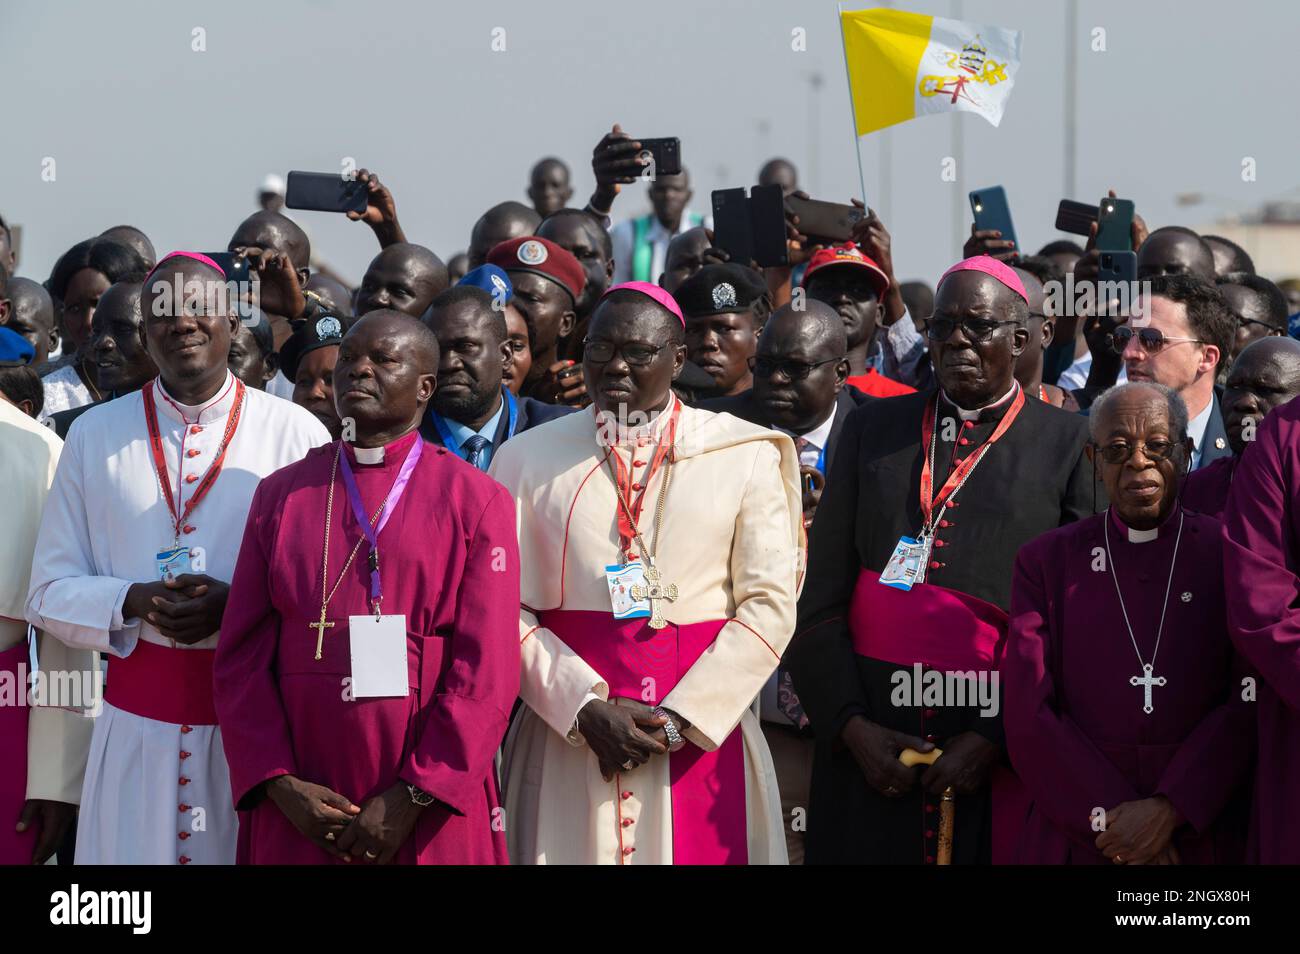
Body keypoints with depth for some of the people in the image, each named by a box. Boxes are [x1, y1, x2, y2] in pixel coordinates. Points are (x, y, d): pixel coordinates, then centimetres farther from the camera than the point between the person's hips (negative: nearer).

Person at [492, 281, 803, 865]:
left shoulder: (747, 457, 4)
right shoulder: (530, 460, 7)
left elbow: (769, 604, -2)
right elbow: (504, 609, 0)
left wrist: (678, 720, -10)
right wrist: (585, 708, -12)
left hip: (701, 735, 0)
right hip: (565, 743, 1)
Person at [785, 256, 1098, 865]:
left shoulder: (1067, 444, 3)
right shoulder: (873, 431, 11)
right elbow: (820, 597, 8)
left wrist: (996, 738, -12)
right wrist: (852, 725, -5)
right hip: (868, 741, 2)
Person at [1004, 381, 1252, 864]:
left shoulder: (1230, 554, 1)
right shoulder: (1045, 561, 4)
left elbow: (1247, 708, -5)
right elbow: (1028, 716, -3)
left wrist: (1168, 812, -15)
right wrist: (1111, 819, -12)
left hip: (1202, 837, 0)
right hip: (1074, 838, 0)